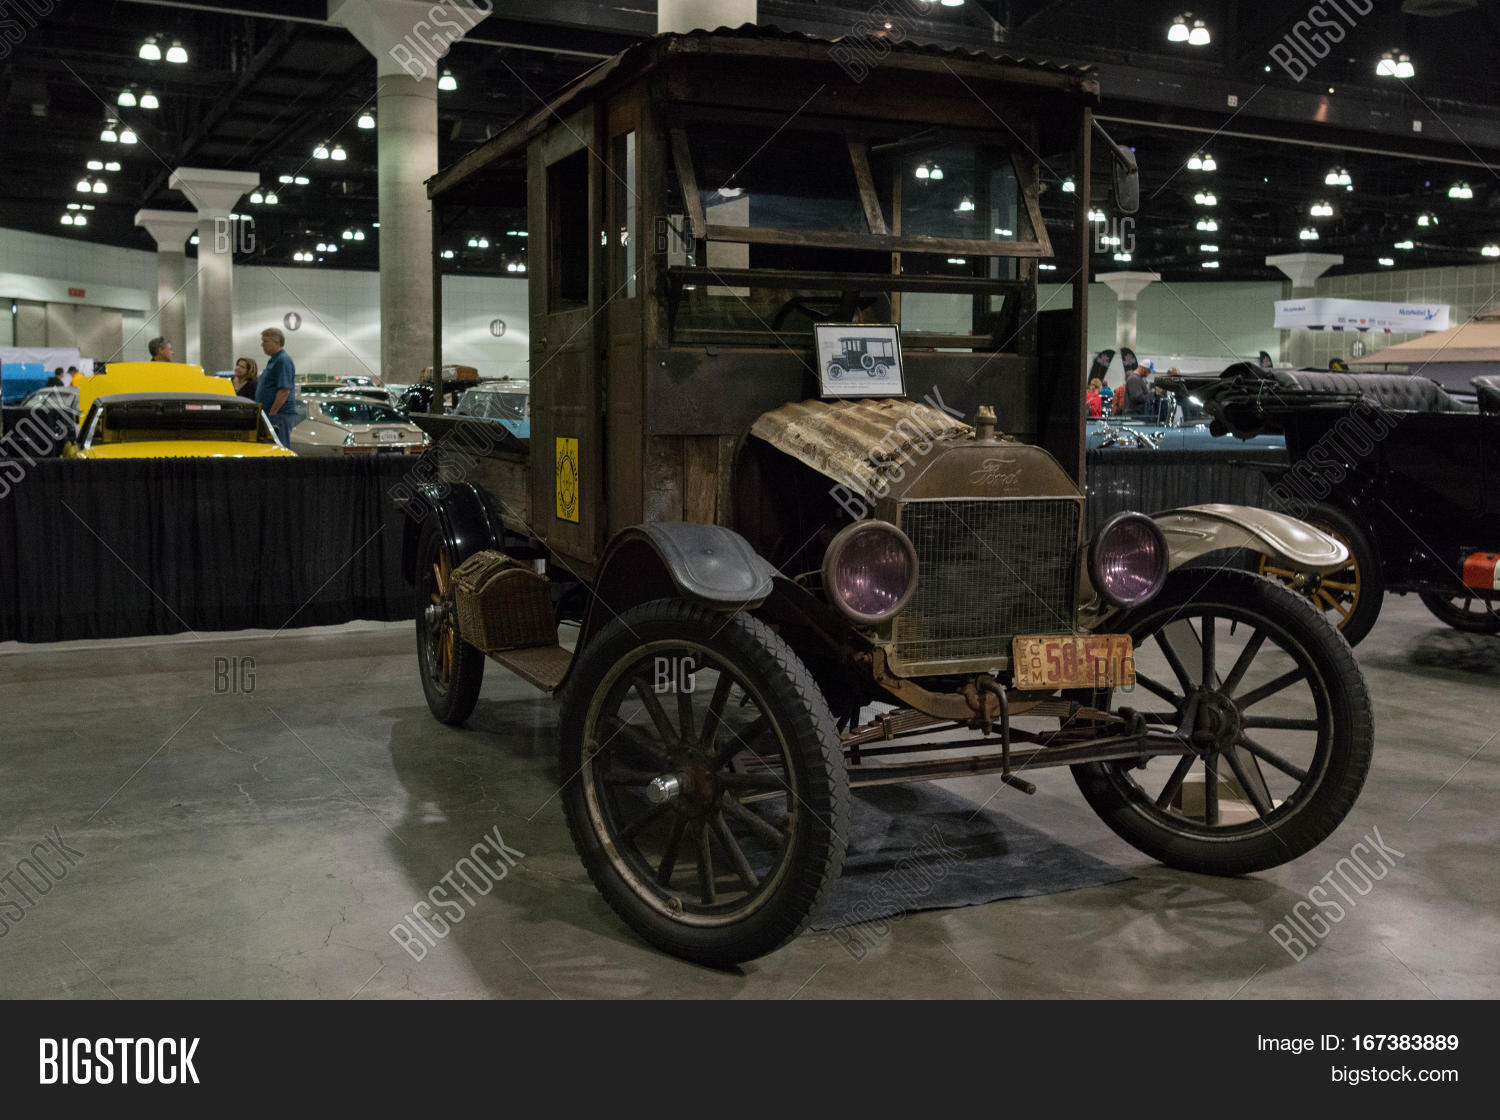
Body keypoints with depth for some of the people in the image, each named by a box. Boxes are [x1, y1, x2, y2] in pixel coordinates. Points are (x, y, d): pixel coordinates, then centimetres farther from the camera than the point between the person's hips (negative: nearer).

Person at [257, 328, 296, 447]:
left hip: (281, 414, -11)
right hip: (274, 415, 11)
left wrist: (272, 413, -21)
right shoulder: (274, 360, 19)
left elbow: (284, 390, -22)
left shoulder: (283, 360, -14)